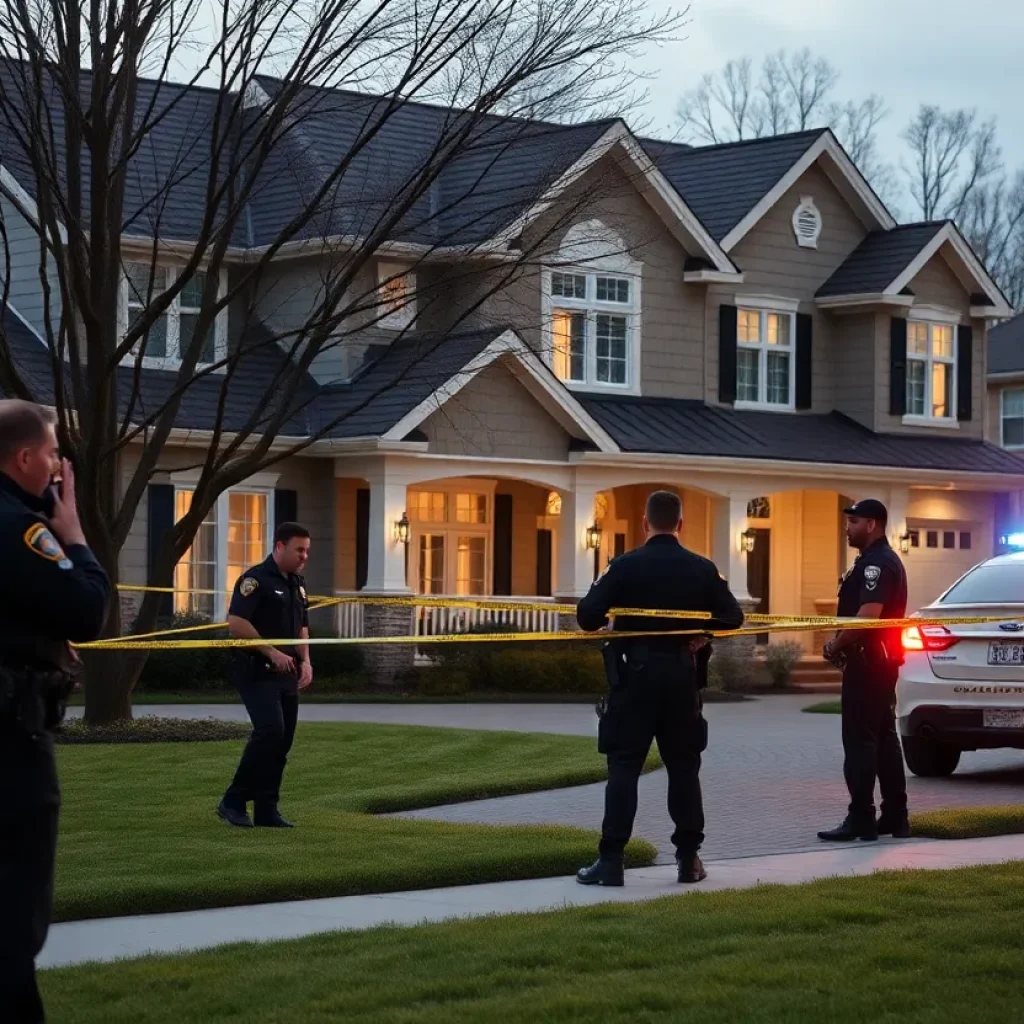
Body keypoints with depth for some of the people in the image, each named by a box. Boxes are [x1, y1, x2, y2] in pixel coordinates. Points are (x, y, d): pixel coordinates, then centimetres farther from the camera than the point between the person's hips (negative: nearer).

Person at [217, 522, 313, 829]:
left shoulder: (298, 583, 16)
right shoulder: (256, 579, -11)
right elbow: (236, 622, -19)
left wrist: (305, 660, 9)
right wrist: (272, 653, -18)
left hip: (286, 673, 8)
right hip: (257, 671, -8)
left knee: (283, 739, 5)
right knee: (270, 731, -19)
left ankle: (266, 810, 10)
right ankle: (234, 801, -9)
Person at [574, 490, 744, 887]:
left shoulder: (624, 566, -9)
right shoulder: (702, 569, -1)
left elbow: (587, 617, -13)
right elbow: (732, 618, 2)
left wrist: (607, 623, 10)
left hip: (635, 675, -2)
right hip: (682, 677, 2)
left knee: (623, 767, 0)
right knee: (683, 767, 12)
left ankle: (610, 861, -5)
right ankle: (688, 858, 13)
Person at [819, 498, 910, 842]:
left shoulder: (877, 563, -16)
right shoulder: (877, 560, 17)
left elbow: (868, 615, -25)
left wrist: (836, 645, -14)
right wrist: (841, 643, 11)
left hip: (869, 662, -11)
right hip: (879, 661, 11)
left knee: (859, 740, -8)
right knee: (883, 739, 12)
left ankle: (861, 819, -8)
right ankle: (894, 817, 15)